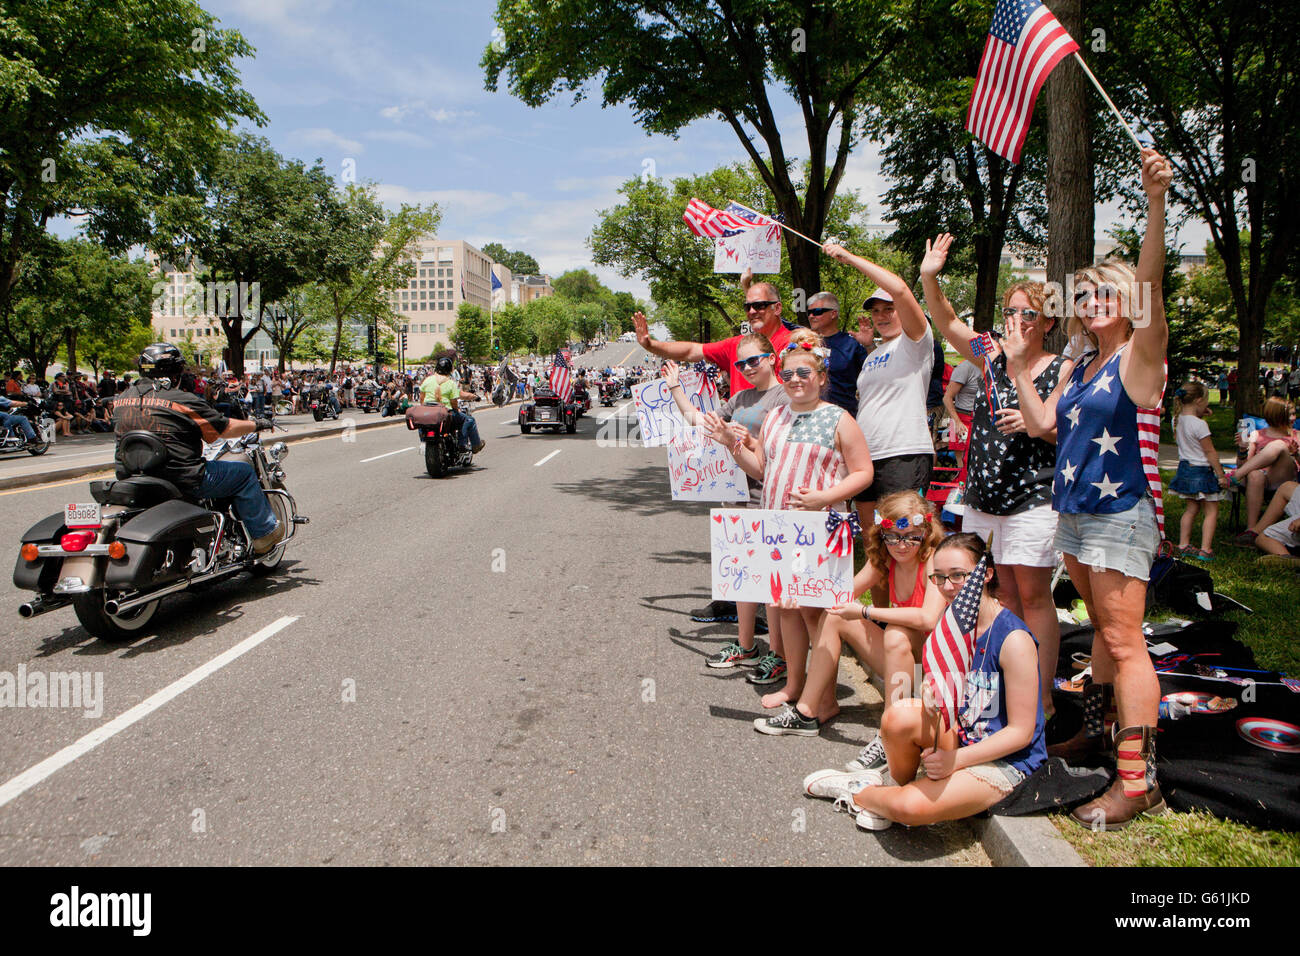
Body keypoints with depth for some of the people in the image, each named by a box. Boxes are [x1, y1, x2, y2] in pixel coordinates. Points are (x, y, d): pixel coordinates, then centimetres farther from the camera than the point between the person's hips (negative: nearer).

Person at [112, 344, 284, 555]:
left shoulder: (121, 399, 7)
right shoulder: (183, 401, -13)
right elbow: (226, 429, -5)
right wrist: (256, 424, 12)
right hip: (182, 480, -8)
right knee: (244, 472, 8)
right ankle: (264, 532, 14)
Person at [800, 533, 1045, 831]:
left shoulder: (1014, 640, -20)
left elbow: (1021, 732, -17)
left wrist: (955, 759, -21)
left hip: (1004, 761, -6)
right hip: (958, 736, 6)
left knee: (911, 807, -28)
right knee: (900, 714, -27)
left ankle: (858, 794, 5)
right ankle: (895, 780, 2)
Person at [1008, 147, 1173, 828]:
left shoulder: (1140, 356, -8)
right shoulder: (1078, 369, 15)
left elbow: (1149, 284, -24)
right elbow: (1042, 424, 15)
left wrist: (1156, 203, -37)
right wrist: (1019, 367, 12)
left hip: (1122, 515, -8)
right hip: (1074, 511, 8)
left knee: (1124, 641, -9)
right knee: (1102, 629, 19)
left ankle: (1138, 780, -6)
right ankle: (1095, 733, 30)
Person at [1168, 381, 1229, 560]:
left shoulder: (1177, 420, 1)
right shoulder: (1199, 424, -21)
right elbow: (1210, 452, -16)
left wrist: (1200, 415, 12)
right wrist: (1221, 475, -9)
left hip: (1185, 468, 8)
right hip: (1201, 471, -8)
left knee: (1192, 508, 18)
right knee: (1212, 511, 2)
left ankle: (1183, 545, 20)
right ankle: (1205, 549, -2)